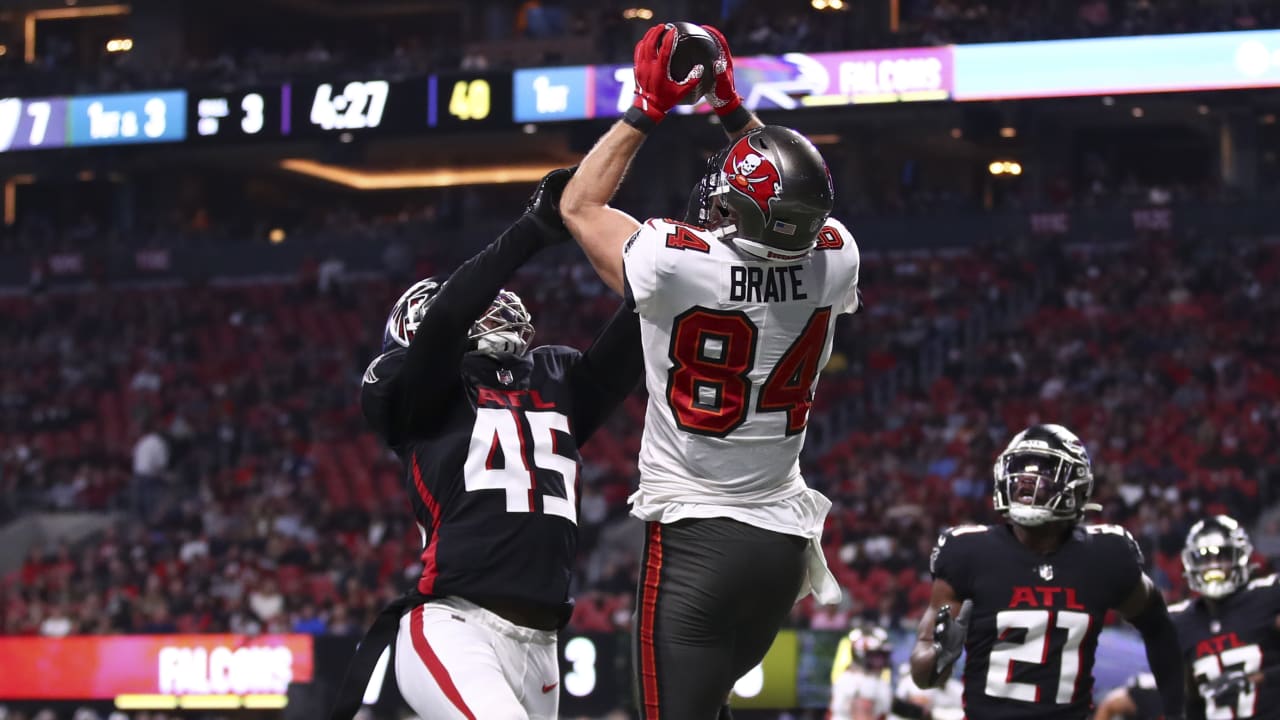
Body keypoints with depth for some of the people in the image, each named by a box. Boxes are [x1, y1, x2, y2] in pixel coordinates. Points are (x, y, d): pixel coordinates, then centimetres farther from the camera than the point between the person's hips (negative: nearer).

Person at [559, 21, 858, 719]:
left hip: (694, 539, -5)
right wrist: (732, 108, 23)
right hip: (785, 541, 5)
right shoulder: (833, 260, -6)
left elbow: (579, 204, 3)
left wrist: (647, 109, 8)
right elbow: (789, 199, 20)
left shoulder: (675, 261, -18)